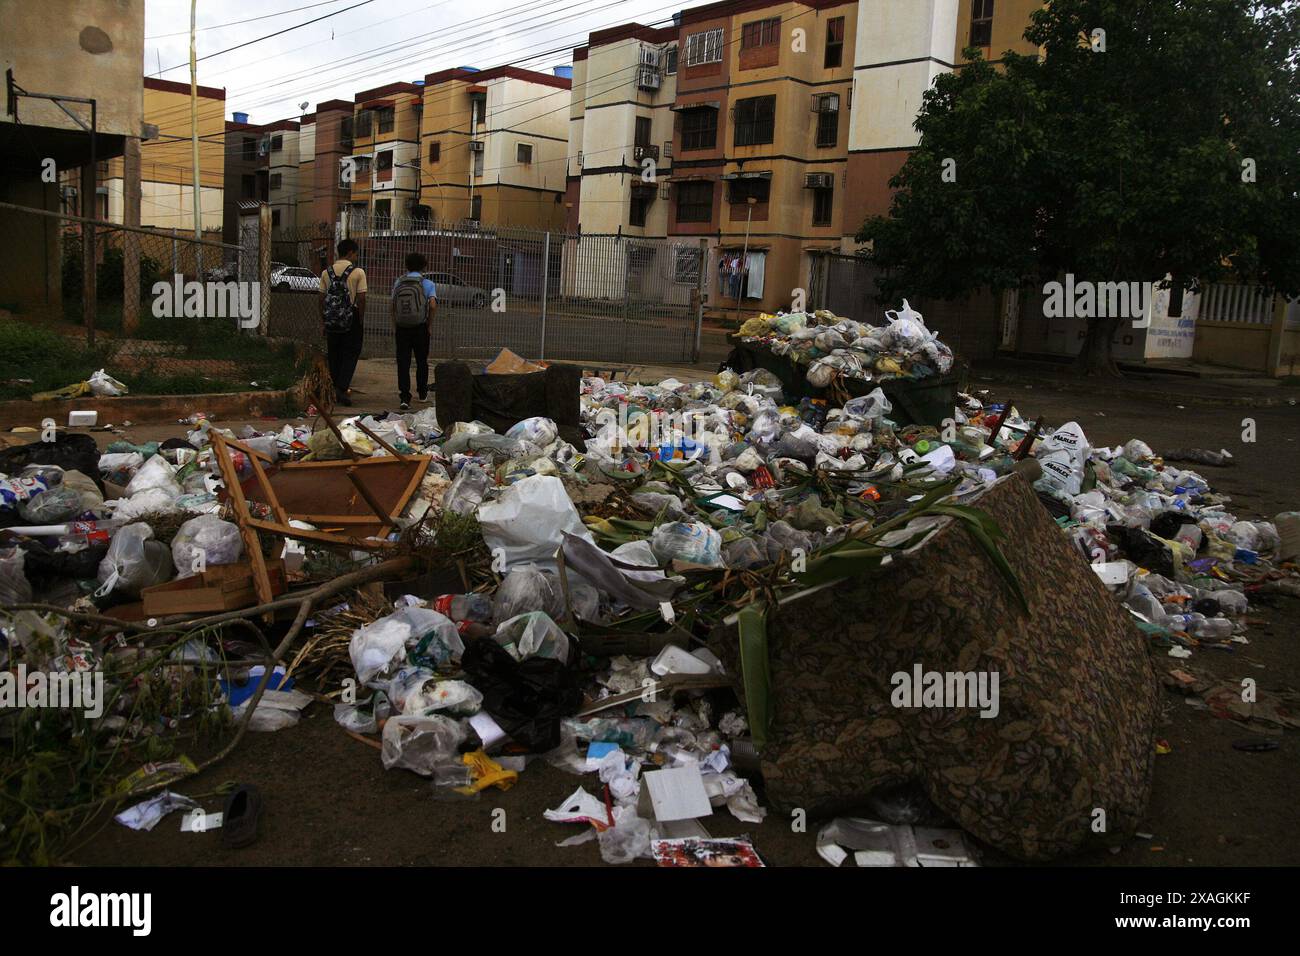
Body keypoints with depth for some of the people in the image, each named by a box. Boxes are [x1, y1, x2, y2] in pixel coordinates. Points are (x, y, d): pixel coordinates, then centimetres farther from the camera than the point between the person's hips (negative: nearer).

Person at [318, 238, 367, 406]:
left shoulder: (326, 272, 4)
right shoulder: (358, 272, -7)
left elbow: (321, 298, 4)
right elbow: (361, 299, -10)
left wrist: (323, 319, 12)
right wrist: (361, 321, -2)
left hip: (331, 319, 4)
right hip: (351, 317, -4)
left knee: (334, 355, 13)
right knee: (350, 354, 2)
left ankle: (335, 391, 19)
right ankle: (342, 388, -11)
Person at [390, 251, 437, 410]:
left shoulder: (398, 282, 5)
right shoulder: (427, 284, -3)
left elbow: (391, 306, 3)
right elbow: (433, 305, -16)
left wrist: (394, 326, 11)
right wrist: (430, 323, -3)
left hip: (401, 328, 1)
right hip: (420, 328, -1)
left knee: (403, 363, 2)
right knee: (422, 362, 15)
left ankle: (404, 398, -6)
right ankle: (422, 393, 28)